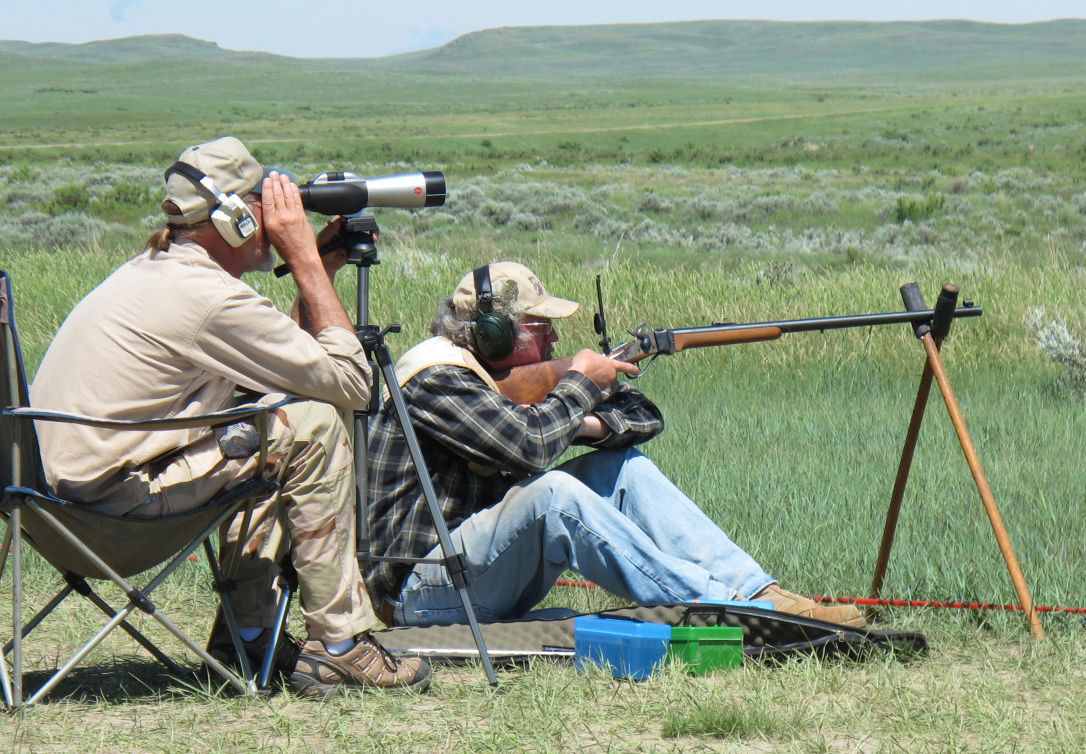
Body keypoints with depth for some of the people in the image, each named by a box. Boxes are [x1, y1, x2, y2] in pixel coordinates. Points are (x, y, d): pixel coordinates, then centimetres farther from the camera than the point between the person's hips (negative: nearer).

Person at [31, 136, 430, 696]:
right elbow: (350, 382, -12)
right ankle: (340, 646, -4)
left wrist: (318, 270, 14)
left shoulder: (151, 270, 14)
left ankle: (245, 633, 19)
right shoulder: (208, 297, -17)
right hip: (108, 499, -10)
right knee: (312, 428, -10)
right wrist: (307, 262, -7)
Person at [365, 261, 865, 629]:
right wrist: (580, 383, -13)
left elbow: (643, 415, 11)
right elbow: (527, 444, -30)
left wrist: (596, 424, -12)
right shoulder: (436, 378, -15)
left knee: (624, 467, 0)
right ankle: (724, 610, -31)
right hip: (421, 592, -9)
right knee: (552, 493, -32)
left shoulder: (513, 371, 10)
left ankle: (761, 594, -13)